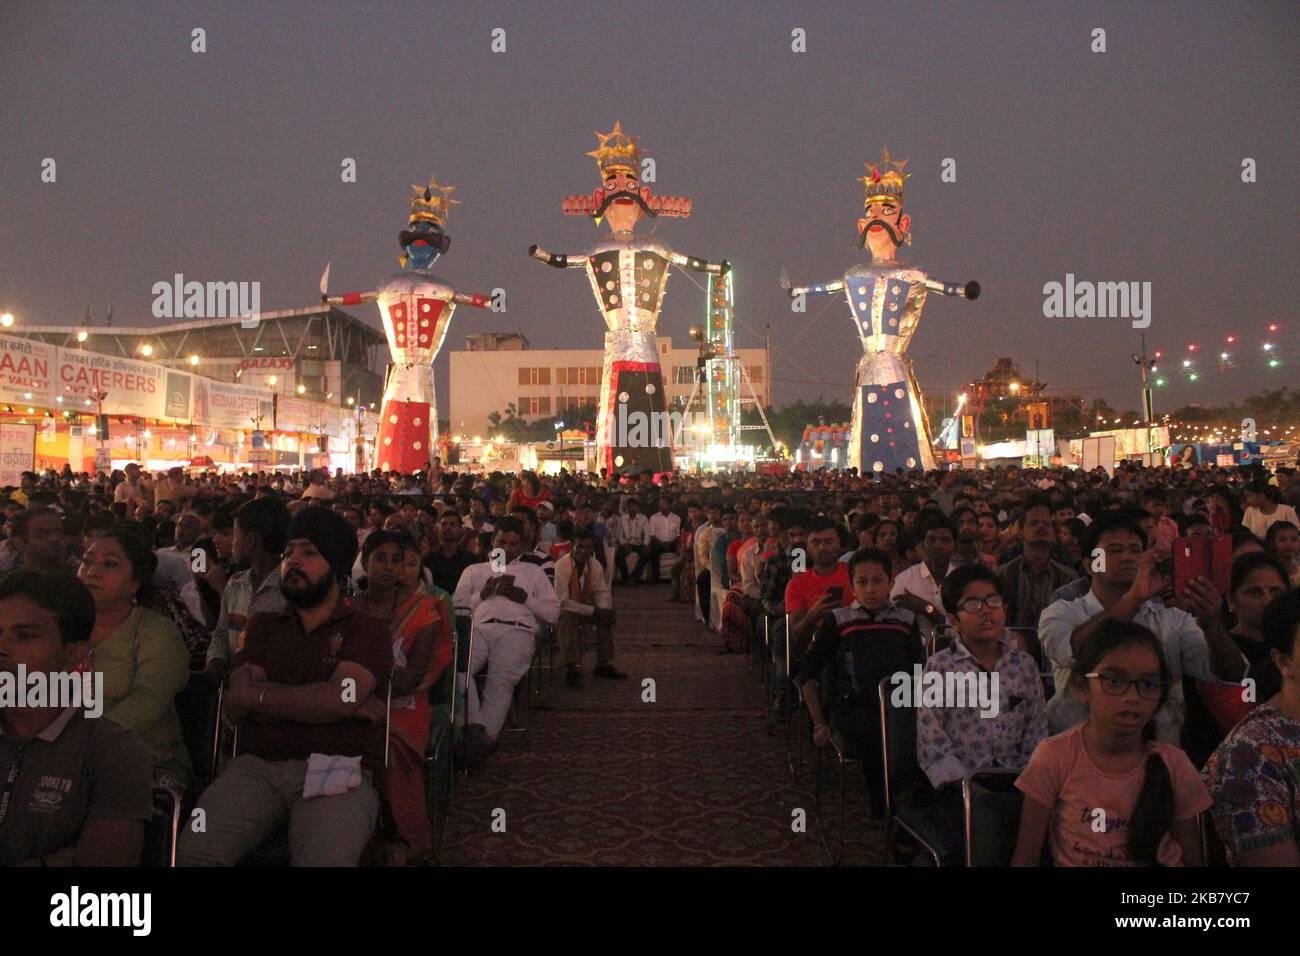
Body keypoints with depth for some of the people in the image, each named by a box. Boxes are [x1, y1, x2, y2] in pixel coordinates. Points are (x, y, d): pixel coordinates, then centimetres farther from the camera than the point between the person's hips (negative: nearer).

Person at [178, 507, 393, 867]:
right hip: (257, 767, 4)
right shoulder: (263, 626, 21)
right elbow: (236, 704, 4)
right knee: (195, 850, -24)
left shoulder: (366, 630, 8)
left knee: (325, 859, -33)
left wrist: (260, 694, 1)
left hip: (335, 772, -3)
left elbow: (337, 699, -11)